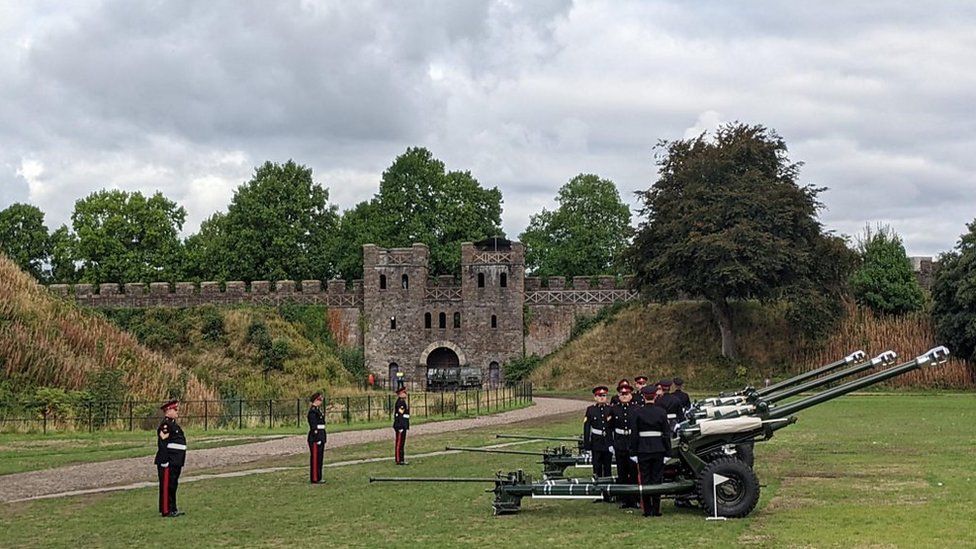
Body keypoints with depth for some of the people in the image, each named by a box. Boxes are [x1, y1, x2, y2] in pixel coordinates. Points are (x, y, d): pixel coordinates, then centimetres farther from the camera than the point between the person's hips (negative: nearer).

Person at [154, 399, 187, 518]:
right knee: (167, 486, -4)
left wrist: (180, 462, 22)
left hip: (176, 463, 10)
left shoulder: (174, 424, 17)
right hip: (169, 463, -10)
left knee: (173, 485, 15)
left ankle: (172, 508, 23)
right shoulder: (165, 425, -15)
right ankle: (166, 510, 0)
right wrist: (164, 462, -23)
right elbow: (162, 444, -20)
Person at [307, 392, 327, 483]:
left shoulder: (318, 410, 17)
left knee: (319, 458, 12)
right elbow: (313, 427, -18)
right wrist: (317, 439, -20)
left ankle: (318, 477, 18)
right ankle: (314, 479, -1)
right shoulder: (312, 411, -14)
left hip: (321, 437, 10)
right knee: (315, 458, -5)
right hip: (315, 438, -10)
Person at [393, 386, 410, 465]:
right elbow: (400, 415, -20)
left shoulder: (403, 402, 17)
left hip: (403, 426, 11)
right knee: (399, 443, -7)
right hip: (400, 426, -11)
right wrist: (400, 427, -22)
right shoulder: (400, 402, -15)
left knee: (402, 443, 13)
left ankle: (401, 459, 17)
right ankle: (398, 460, -5)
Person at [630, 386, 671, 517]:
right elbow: (666, 433, 1)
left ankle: (647, 510, 5)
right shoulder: (661, 412, -1)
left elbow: (634, 434, -4)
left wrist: (633, 452, 2)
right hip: (658, 448, 1)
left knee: (645, 479, 5)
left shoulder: (638, 412, -5)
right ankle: (656, 509, 7)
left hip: (643, 449, -1)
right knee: (657, 479, 7)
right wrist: (668, 451, 6)